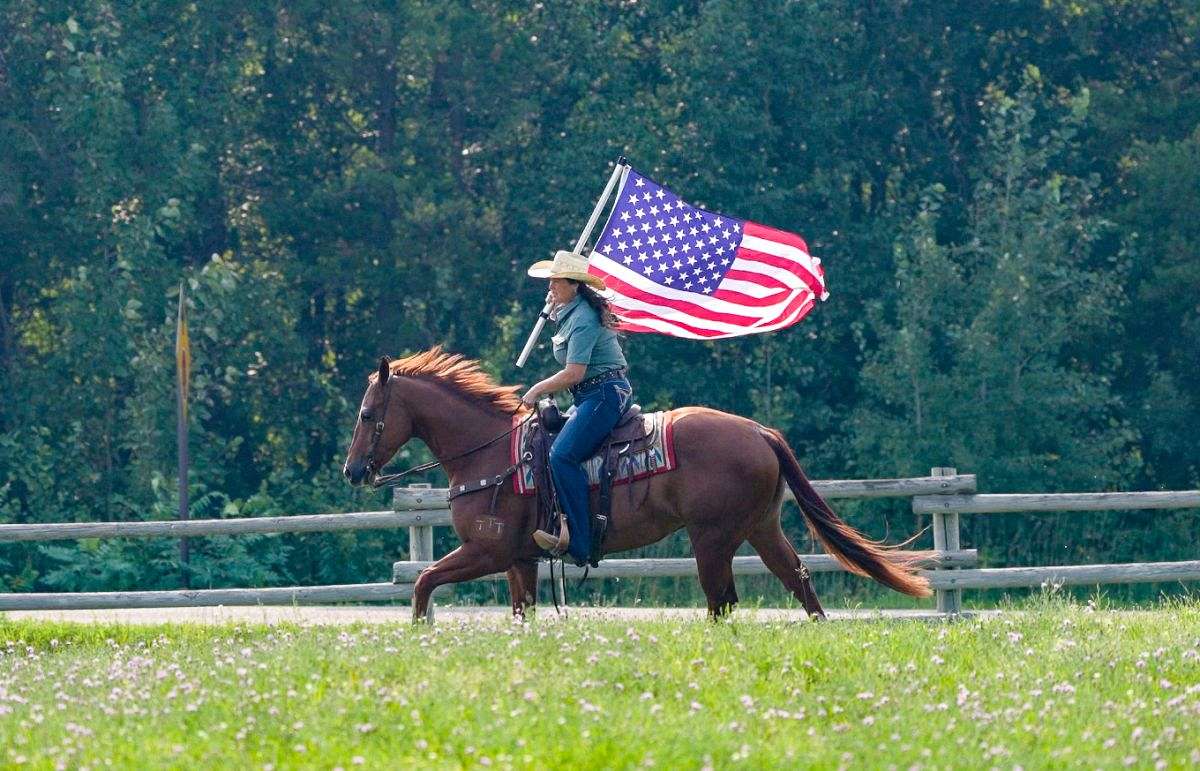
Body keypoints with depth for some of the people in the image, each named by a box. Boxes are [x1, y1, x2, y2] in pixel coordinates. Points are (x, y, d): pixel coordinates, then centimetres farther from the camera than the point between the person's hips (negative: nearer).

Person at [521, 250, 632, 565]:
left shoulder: (582, 319, -16)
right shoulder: (569, 313, 17)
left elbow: (574, 374, -20)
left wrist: (537, 391, -9)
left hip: (605, 394, -12)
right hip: (592, 397, 12)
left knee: (563, 454, -25)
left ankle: (578, 539, -32)